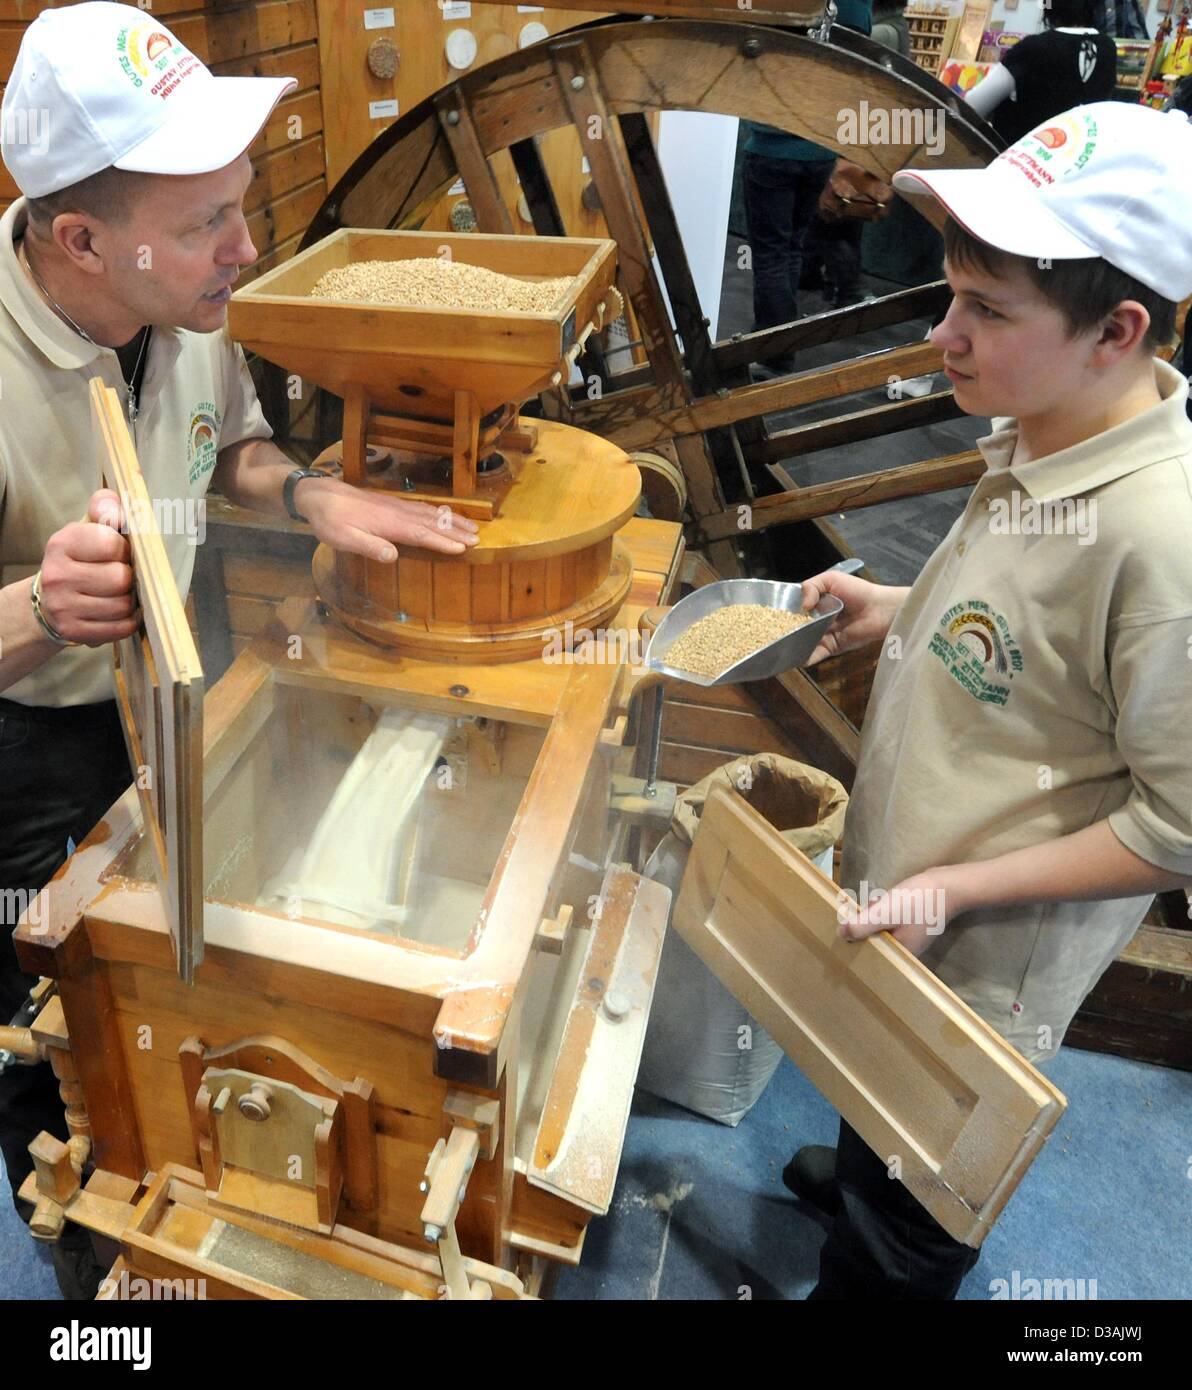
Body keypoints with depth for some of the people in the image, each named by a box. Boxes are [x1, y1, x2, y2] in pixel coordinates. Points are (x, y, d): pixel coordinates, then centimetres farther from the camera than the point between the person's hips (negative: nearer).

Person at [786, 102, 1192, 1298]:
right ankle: (858, 1173, 64)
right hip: (897, 887, 8)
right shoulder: (1039, 436, -6)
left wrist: (955, 887, -23)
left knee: (901, 1224, 18)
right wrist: (899, 613, 0)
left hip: (982, 961, -8)